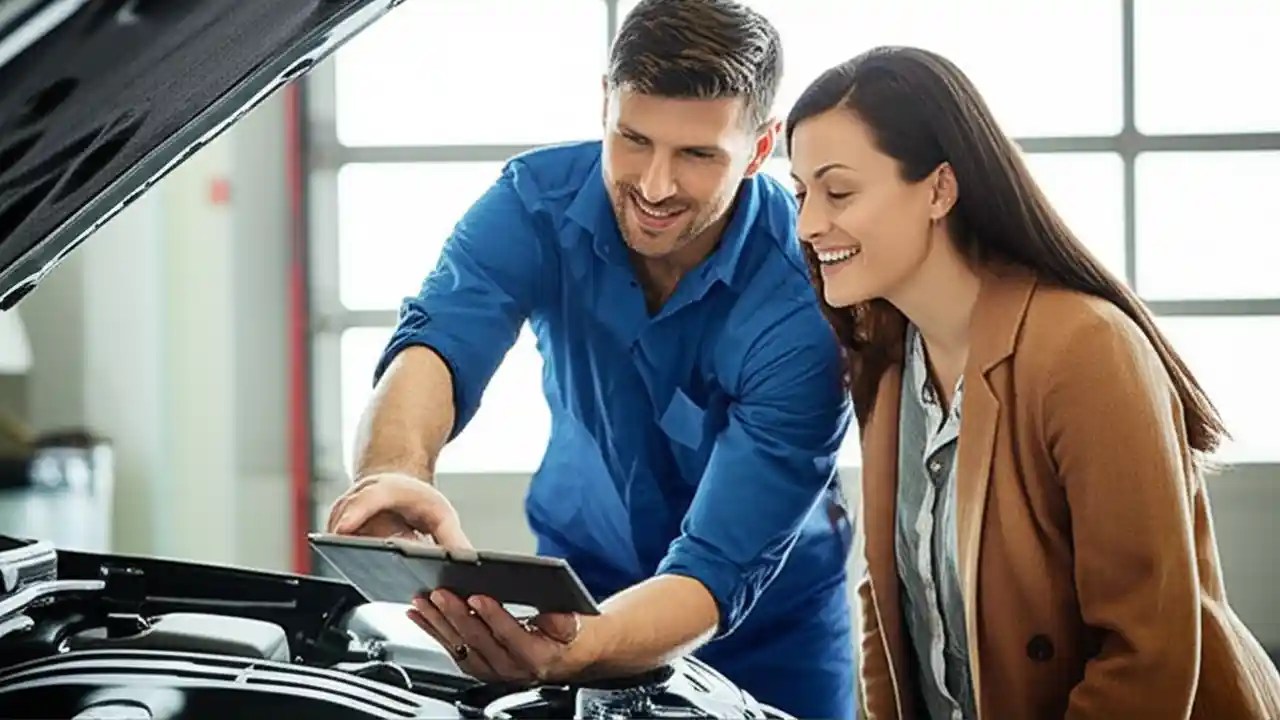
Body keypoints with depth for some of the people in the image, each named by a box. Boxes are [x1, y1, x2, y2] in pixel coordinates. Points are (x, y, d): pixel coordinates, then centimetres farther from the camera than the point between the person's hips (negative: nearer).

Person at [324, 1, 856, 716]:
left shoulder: (808, 301, -30)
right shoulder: (538, 201, -20)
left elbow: (718, 571, -35)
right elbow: (437, 341, -36)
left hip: (771, 630, -2)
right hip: (587, 584, 2)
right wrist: (396, 470, -59)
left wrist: (568, 655, -54)